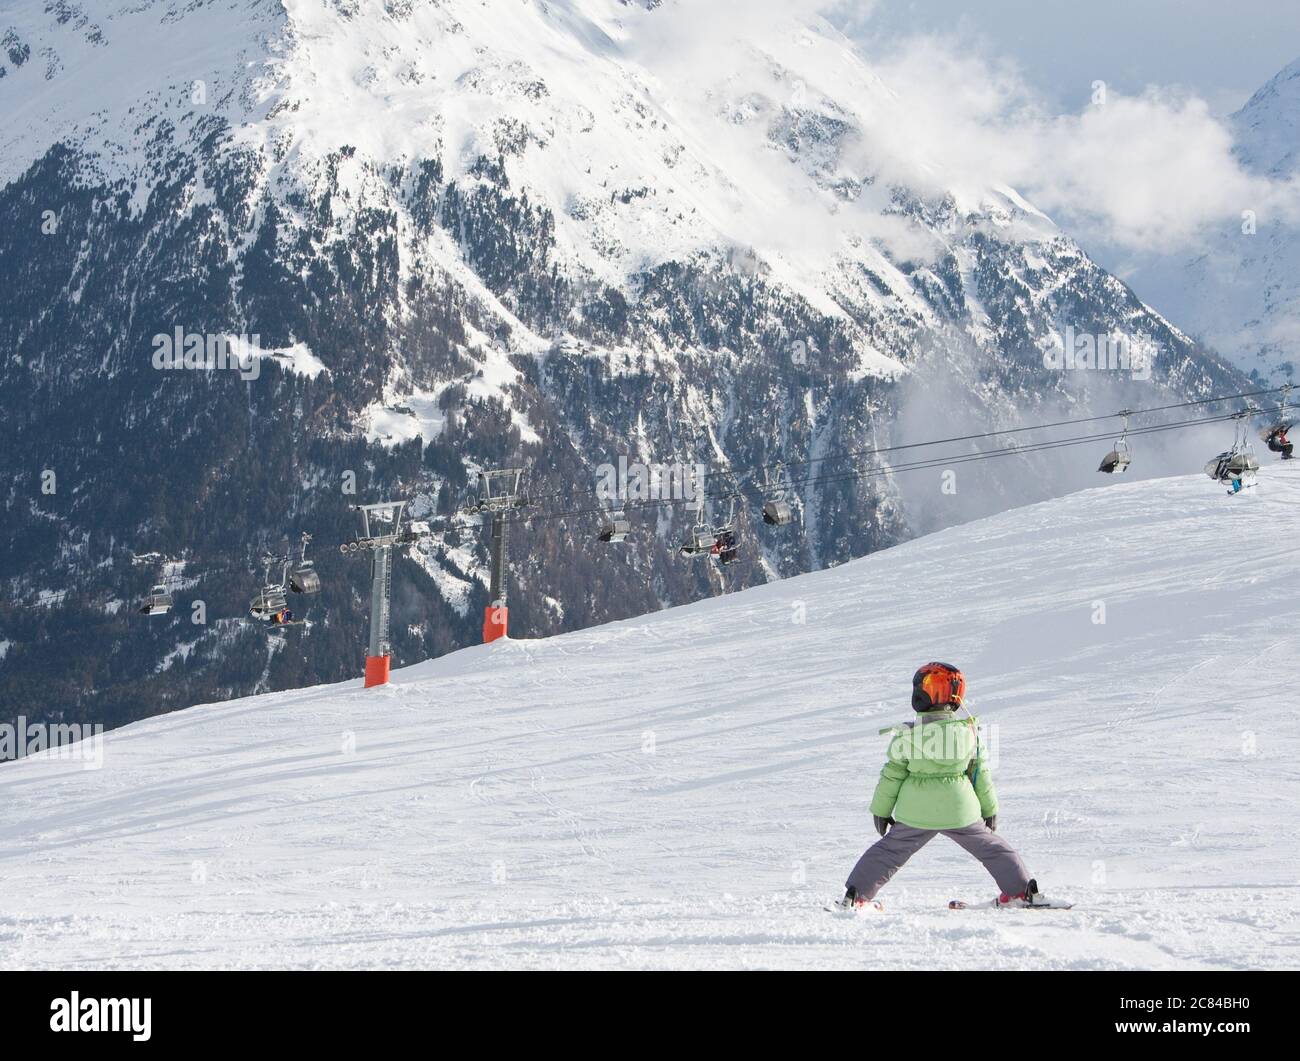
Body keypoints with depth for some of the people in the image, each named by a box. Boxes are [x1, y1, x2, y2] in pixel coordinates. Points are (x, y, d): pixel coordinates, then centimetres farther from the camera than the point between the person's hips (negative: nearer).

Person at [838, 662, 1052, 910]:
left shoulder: (908, 735, -10)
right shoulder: (969, 732, -3)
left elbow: (892, 775, -4)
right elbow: (981, 774, 5)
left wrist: (881, 810, 8)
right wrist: (990, 808, 17)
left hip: (916, 813, -1)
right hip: (960, 811, 1)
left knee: (888, 851, 14)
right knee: (991, 848, 21)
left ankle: (855, 896, 10)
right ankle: (1020, 890, 21)